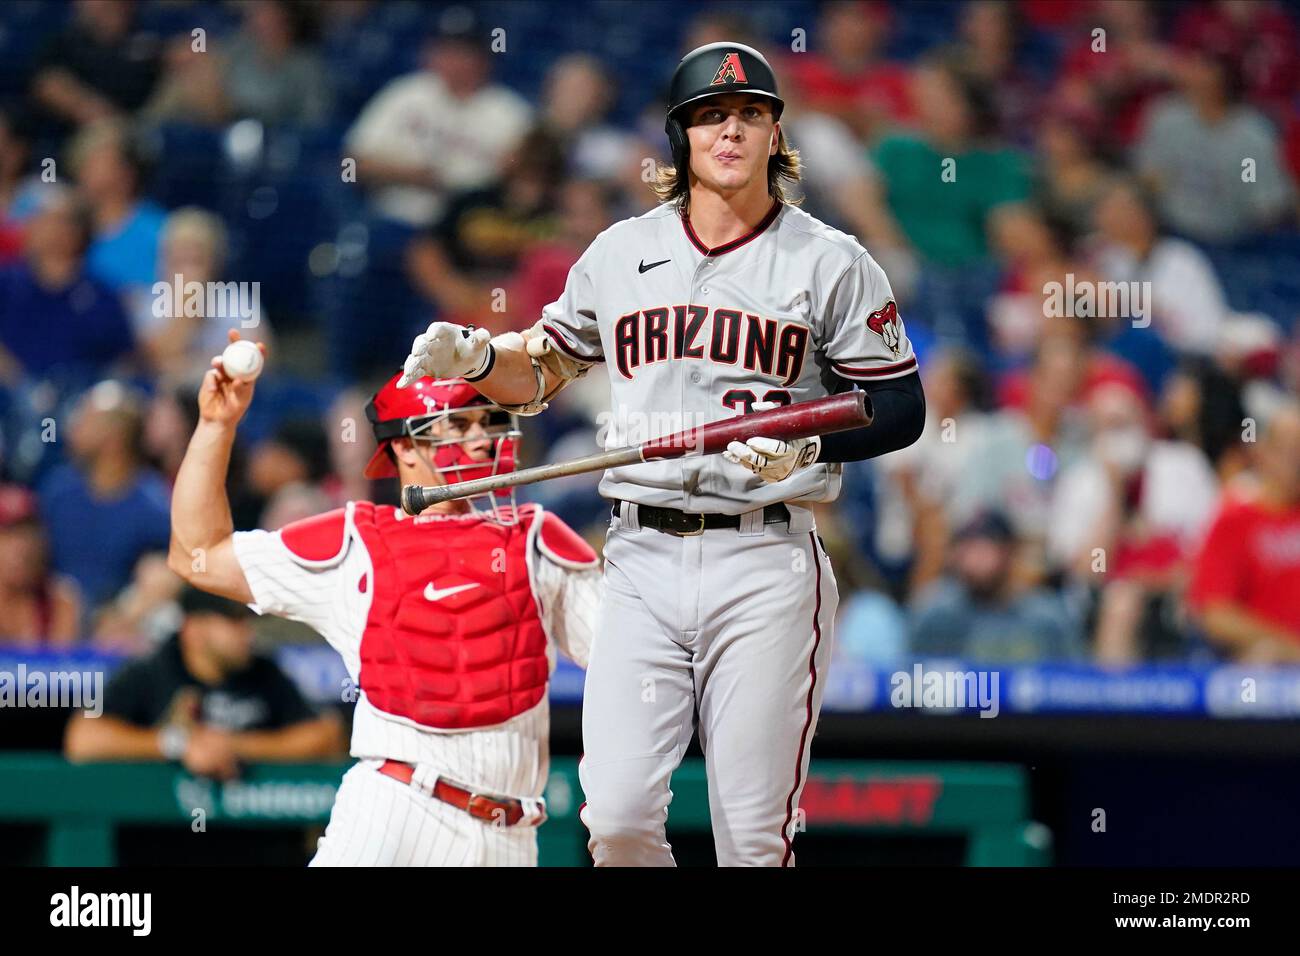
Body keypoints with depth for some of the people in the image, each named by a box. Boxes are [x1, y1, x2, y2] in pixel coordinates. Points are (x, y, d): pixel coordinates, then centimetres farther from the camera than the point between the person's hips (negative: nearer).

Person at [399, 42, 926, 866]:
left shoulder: (831, 263, 2)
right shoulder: (620, 253, 12)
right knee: (617, 819, -8)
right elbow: (541, 375, 21)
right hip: (641, 559, 3)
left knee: (753, 836, -4)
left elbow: (900, 411, 2)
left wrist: (804, 444, -15)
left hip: (763, 568, -3)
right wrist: (475, 359, 0)